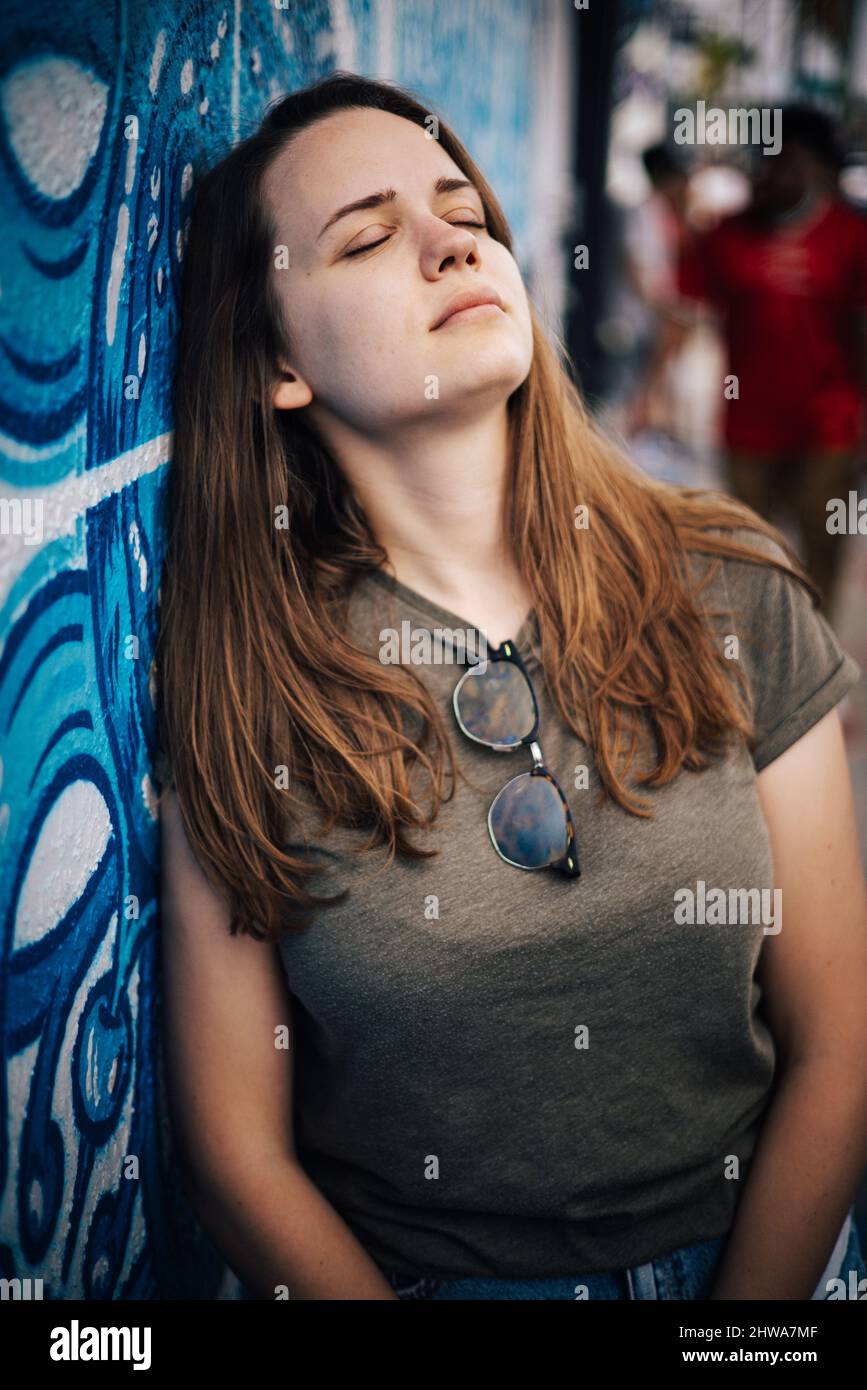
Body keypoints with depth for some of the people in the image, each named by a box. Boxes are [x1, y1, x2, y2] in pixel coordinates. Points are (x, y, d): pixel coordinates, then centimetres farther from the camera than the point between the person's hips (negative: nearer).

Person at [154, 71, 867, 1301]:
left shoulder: (732, 597, -5)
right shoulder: (238, 688, -8)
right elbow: (237, 1153, -4)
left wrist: (747, 1300, -8)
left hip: (748, 1258, 3)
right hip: (396, 1275, -2)